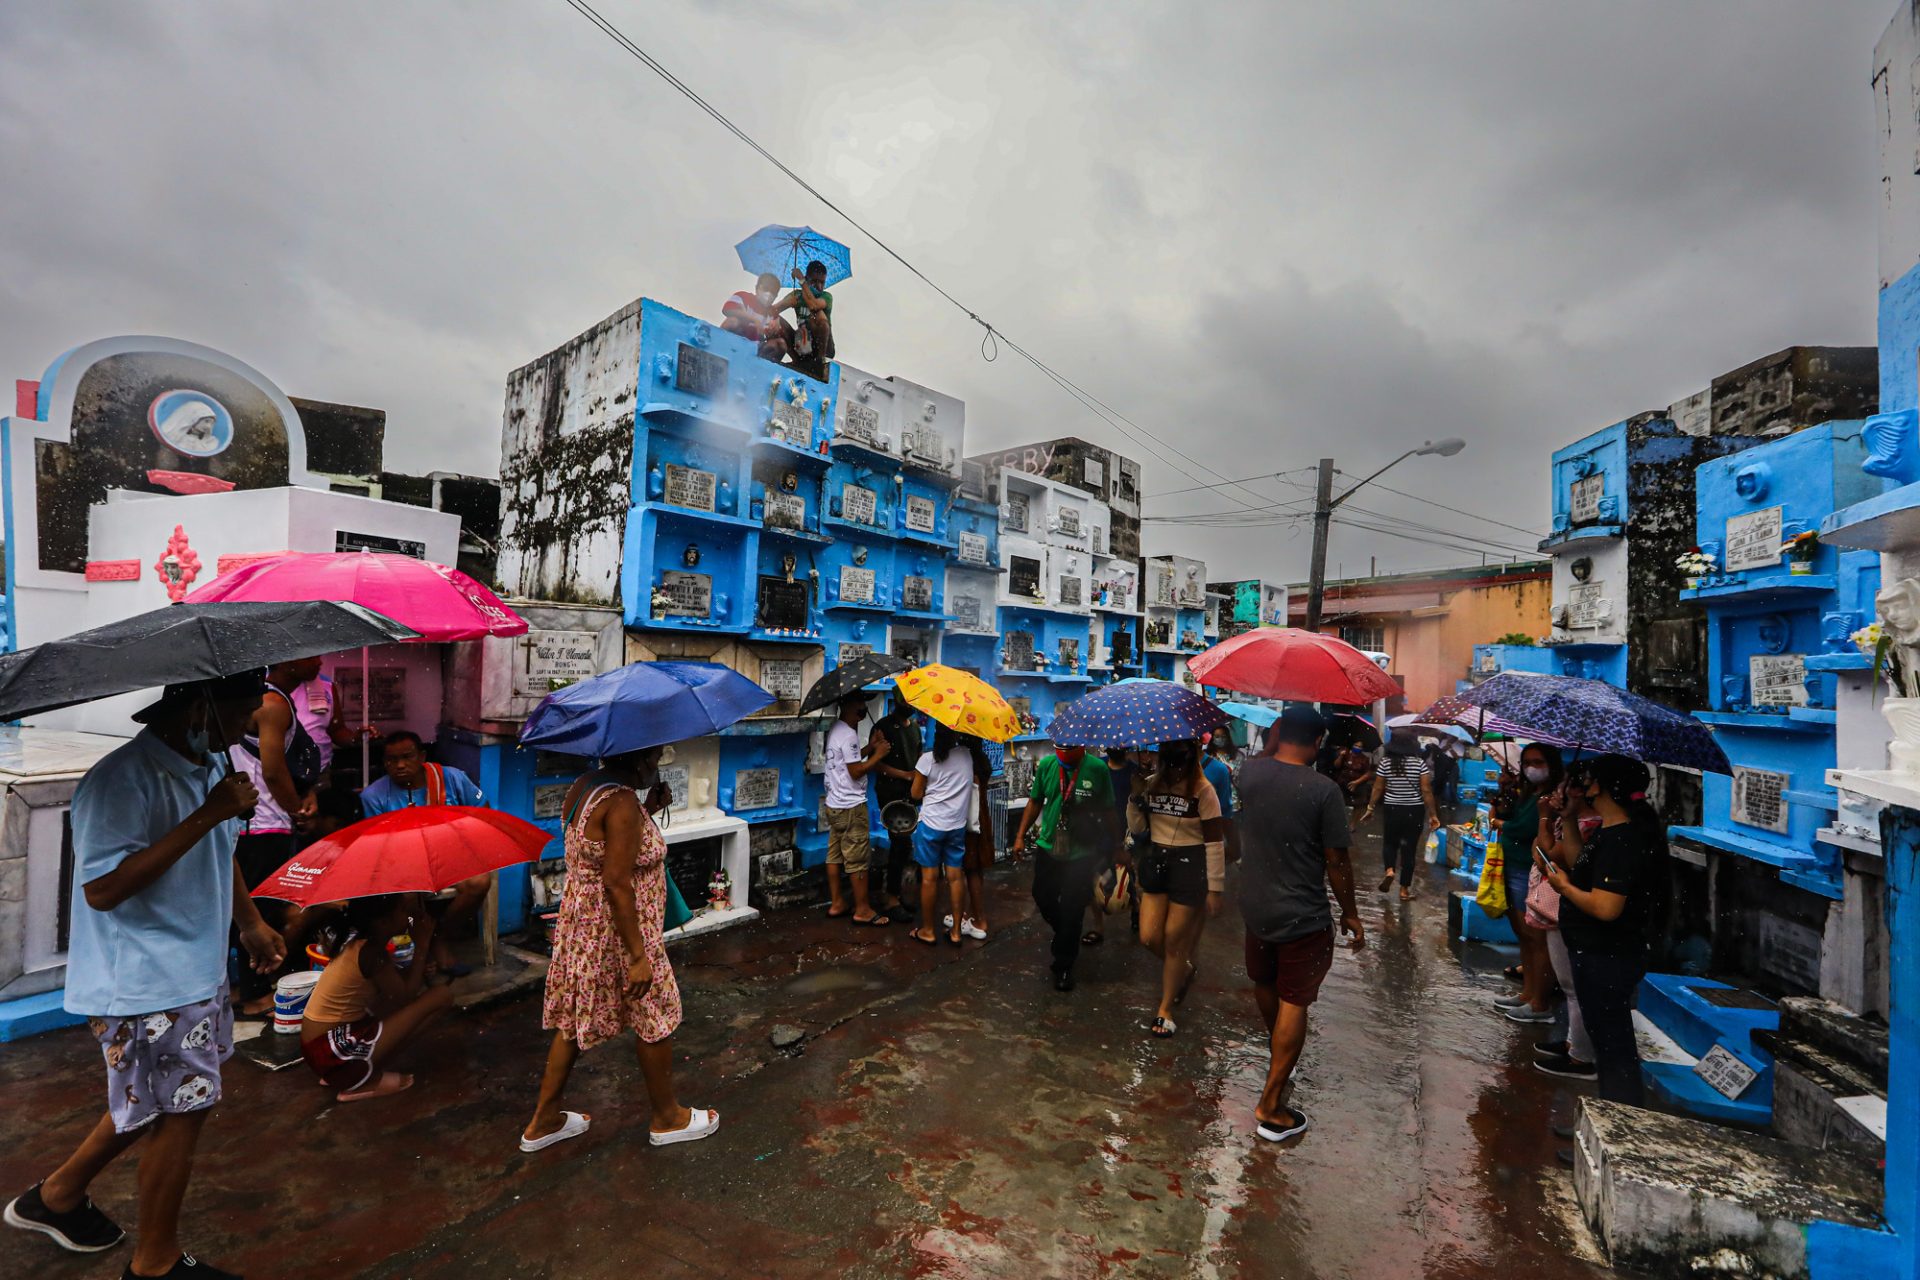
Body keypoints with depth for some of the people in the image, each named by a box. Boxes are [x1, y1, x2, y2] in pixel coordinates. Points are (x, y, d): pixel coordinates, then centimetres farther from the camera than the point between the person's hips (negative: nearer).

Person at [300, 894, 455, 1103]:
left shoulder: (360, 941, 7)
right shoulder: (370, 951, -21)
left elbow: (400, 981, 12)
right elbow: (406, 997, -12)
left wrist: (421, 969, -5)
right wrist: (422, 946, -8)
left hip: (323, 1044, 9)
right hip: (333, 1052, -9)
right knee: (442, 995, -13)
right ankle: (367, 1080, -4)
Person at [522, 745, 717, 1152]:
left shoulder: (583, 786, 2)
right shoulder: (622, 802, -27)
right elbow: (617, 884, -28)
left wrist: (649, 808, 3)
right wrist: (639, 957, -22)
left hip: (581, 924, 9)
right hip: (615, 932, -9)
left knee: (576, 1020, 23)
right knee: (656, 1020, 11)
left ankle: (544, 1121, 38)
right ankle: (667, 1118, 30)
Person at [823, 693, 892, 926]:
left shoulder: (835, 730, 10)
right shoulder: (849, 735, -20)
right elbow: (856, 771, -20)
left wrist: (869, 748, 7)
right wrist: (878, 755, -11)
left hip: (834, 804, 9)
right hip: (851, 807, -9)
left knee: (835, 855, 14)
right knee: (857, 860, 0)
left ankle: (837, 904, 23)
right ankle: (862, 910, 9)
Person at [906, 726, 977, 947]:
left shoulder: (928, 759, -14)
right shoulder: (968, 755, -4)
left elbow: (916, 794, -5)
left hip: (931, 824, -3)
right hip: (957, 825, 3)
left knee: (930, 877, 6)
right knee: (955, 876, 10)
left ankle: (927, 931, 17)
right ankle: (955, 931, 18)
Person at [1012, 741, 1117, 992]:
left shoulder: (1097, 768, -15)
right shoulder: (1046, 765, -6)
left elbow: (1107, 811, -5)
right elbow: (1035, 801, 7)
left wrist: (1115, 847, 2)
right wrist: (1021, 835, 7)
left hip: (1081, 854, -3)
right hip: (1048, 847, 3)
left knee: (1072, 912, 5)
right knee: (1043, 899, 15)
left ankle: (1064, 966, 27)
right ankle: (1065, 941, 46)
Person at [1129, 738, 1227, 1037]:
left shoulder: (1202, 790, -12)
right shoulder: (1151, 784, 3)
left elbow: (1214, 842, -10)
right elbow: (1137, 829, 4)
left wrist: (1215, 887, -11)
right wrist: (1136, 798, -12)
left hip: (1189, 866, -5)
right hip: (1156, 862, 5)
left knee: (1174, 941, 5)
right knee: (1149, 937, 6)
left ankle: (1165, 1009, 24)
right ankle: (1184, 969, 38)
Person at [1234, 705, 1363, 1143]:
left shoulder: (1250, 772, -9)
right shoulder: (1324, 789, -20)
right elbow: (1336, 861, -14)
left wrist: (1275, 734, 14)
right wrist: (1350, 913, -1)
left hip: (1255, 907, 5)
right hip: (1303, 917, -5)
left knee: (1265, 985, 26)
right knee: (1293, 1004, 7)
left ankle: (1278, 1058, 52)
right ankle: (1271, 1107, 13)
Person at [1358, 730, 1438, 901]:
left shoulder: (1385, 762, -6)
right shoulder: (1420, 762, -8)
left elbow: (1378, 788, -2)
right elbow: (1426, 791, -10)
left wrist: (1370, 809, 8)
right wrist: (1433, 814, -2)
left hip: (1393, 810, 0)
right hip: (1415, 811, 0)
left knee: (1390, 842, 21)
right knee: (1409, 848, 9)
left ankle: (1389, 870, -6)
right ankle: (1404, 890, 14)